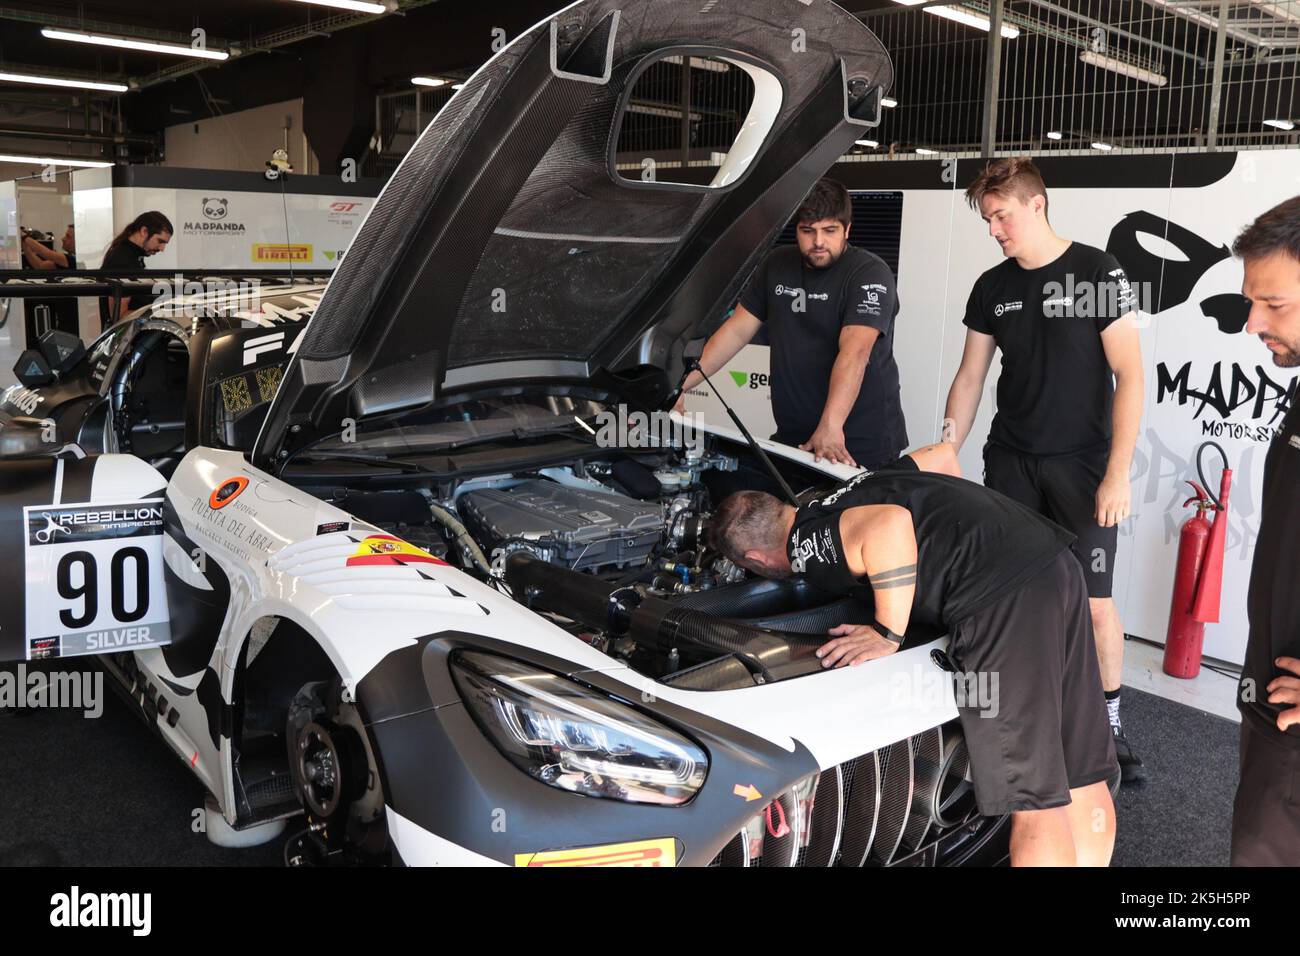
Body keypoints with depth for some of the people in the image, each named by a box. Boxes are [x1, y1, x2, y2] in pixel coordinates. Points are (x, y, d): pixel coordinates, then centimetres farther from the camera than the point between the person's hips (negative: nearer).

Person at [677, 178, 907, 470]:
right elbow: (737, 331, 9)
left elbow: (854, 352, -27)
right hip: (792, 437, 6)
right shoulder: (777, 265, 8)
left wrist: (831, 427, -41)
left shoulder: (870, 274, -13)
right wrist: (678, 384, -1)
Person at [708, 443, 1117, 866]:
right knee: (1081, 774, 16)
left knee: (1034, 798, -3)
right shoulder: (862, 484, 23)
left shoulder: (806, 546, -3)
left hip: (1003, 597, -9)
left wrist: (887, 635, -12)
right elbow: (943, 453, 35)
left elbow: (891, 524, -23)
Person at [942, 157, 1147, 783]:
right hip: (1010, 461, 4)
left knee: (1095, 603, -2)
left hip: (1082, 465, -4)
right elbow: (970, 379, 13)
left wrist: (1117, 473, -15)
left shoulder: (1100, 274, -6)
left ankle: (1111, 724, 15)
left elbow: (1129, 376, -9)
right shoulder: (992, 288, 8)